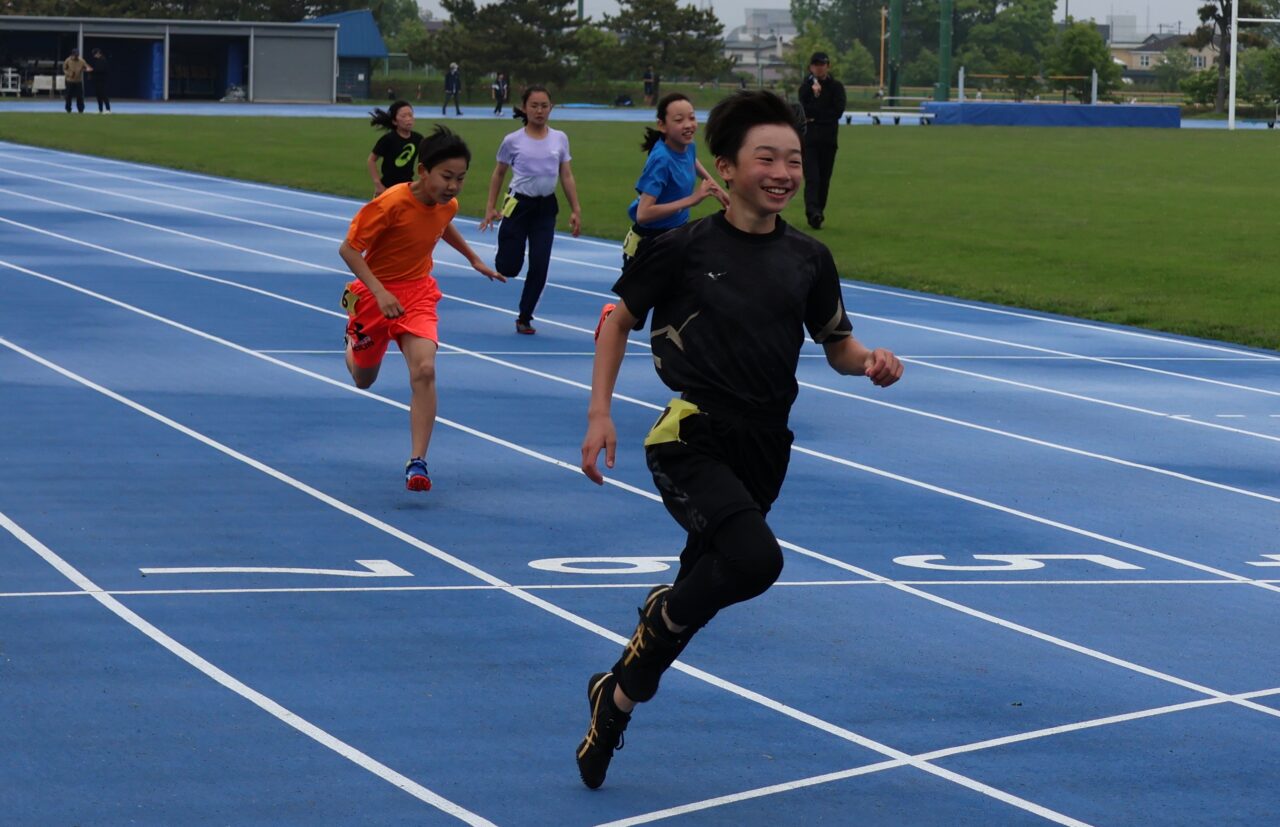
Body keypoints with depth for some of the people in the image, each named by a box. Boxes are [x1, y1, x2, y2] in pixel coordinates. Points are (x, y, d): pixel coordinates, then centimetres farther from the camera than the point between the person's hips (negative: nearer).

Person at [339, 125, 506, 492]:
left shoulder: (448, 204, -7)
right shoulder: (391, 204, -26)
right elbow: (348, 249, -23)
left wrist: (474, 260, 26)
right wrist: (379, 292, -33)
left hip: (417, 291, 3)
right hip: (374, 293, -3)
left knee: (424, 371, -22)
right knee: (363, 379, 17)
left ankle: (417, 462, -20)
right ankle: (354, 342, 55)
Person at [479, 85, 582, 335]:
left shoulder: (560, 139, 3)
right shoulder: (513, 141, -4)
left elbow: (567, 177, 8)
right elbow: (498, 174, 7)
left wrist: (576, 210, 3)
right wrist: (491, 208, 2)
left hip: (546, 207, 2)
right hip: (518, 204, -2)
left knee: (539, 267, -3)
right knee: (509, 268, -6)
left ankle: (524, 318, 11)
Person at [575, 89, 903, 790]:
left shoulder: (809, 260, 7)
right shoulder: (684, 247, -5)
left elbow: (838, 346, 17)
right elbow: (618, 318, 6)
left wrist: (870, 361, -7)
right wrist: (599, 412, -1)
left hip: (762, 449, 5)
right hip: (690, 438, -5)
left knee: (707, 587, 11)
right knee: (755, 559, -29)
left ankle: (618, 696, 33)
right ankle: (664, 615, 0)